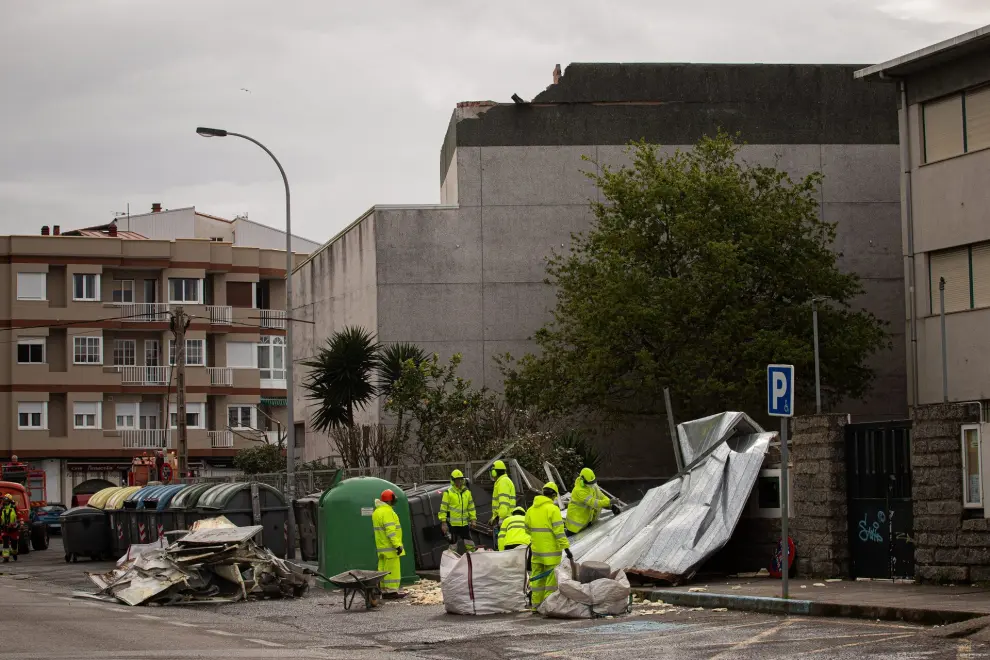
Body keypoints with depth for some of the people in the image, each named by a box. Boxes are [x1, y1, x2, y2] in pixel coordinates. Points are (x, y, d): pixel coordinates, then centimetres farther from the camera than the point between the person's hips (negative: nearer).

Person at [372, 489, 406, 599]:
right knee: (393, 568, -6)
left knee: (384, 568, 12)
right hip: (390, 547, -10)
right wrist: (397, 545, -22)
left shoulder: (377, 512, 17)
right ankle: (392, 590, -7)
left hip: (381, 547, 10)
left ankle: (384, 590, 15)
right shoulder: (387, 512, -16)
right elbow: (390, 531, -22)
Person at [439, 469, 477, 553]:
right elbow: (443, 508, -5)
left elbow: (471, 506, 15)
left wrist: (473, 519, 10)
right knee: (453, 543, 4)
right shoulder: (448, 493, -5)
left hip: (464, 523, 4)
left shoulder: (467, 492, 9)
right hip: (452, 523, -4)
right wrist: (443, 522, -9)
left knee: (470, 543, 5)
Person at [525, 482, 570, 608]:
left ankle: (536, 604, 17)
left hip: (536, 550, 6)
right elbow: (559, 530, -17)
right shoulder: (553, 509, -12)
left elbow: (527, 530, 18)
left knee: (537, 576, 13)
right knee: (551, 577, -2)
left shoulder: (531, 510, 10)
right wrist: (566, 547, -15)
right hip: (551, 550, -6)